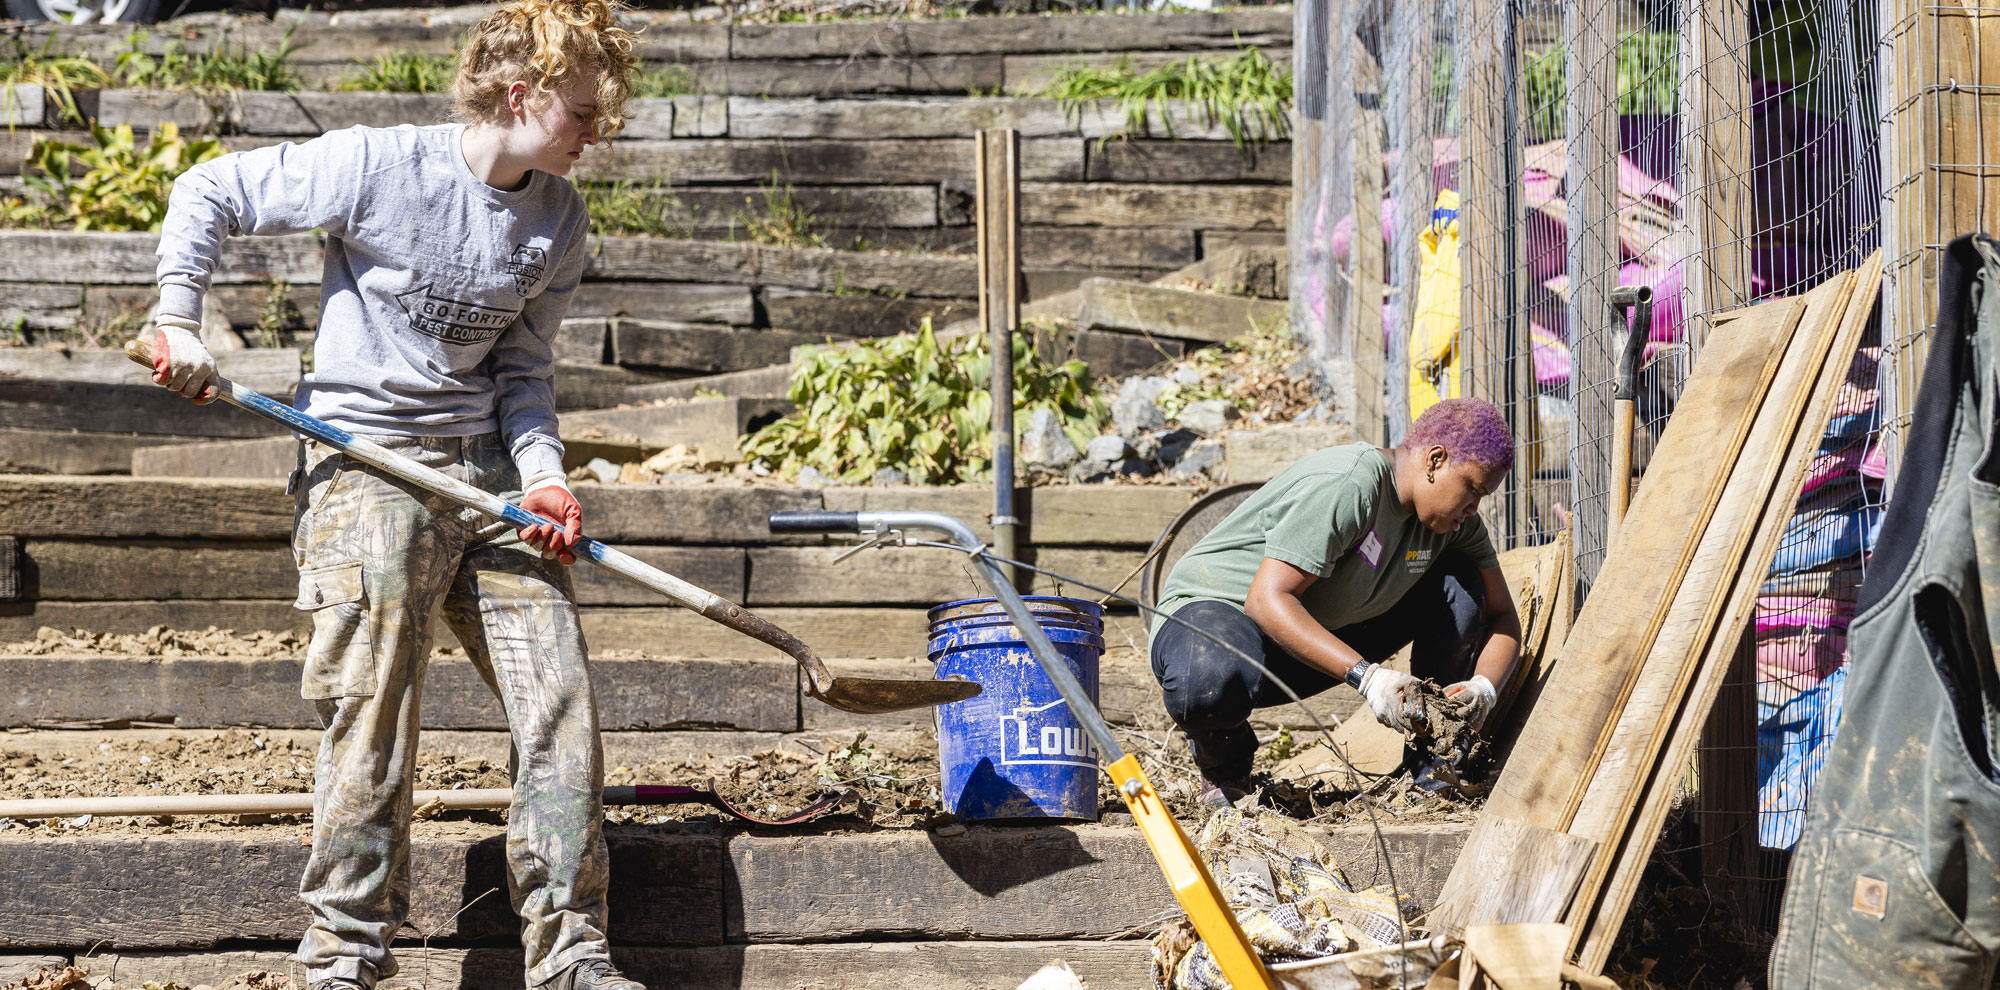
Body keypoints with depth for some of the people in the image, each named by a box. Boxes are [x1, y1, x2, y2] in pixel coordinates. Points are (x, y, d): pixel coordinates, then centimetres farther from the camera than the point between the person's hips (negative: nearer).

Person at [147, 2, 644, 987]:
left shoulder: (559, 219, 4)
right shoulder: (377, 166, -12)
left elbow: (521, 365, 11)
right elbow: (207, 193, -4)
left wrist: (542, 473, -4)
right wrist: (179, 321, -7)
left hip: (487, 467, 6)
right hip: (366, 463, -5)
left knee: (560, 703, 0)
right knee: (371, 716, -9)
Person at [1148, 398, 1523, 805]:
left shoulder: (1457, 523, -2)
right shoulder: (1346, 486, -28)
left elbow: (1503, 617, 5)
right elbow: (1267, 601, -34)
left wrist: (1484, 686, -18)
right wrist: (1366, 675, -41)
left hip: (1323, 636, 8)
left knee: (1460, 581, -6)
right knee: (1211, 682, -44)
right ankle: (1223, 754, -6)